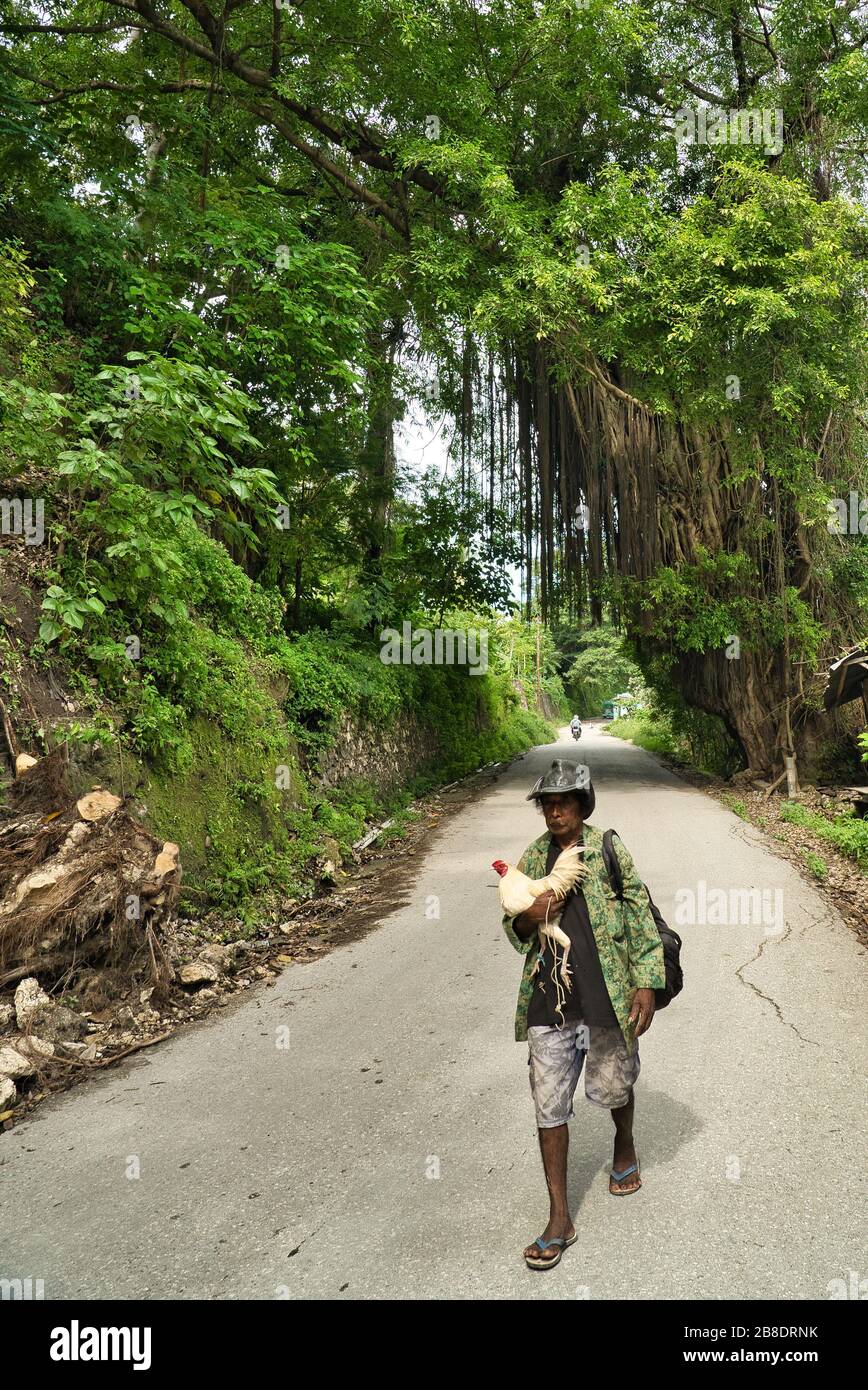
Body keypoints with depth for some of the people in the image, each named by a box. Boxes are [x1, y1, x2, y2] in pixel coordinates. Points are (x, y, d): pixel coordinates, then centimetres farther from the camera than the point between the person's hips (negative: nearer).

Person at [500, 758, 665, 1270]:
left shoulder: (608, 850, -5)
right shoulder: (533, 858, 5)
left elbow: (640, 916, -4)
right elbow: (513, 930, 12)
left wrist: (647, 983, -11)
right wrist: (529, 917, -11)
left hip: (607, 998, -2)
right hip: (548, 1003, 3)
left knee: (613, 1088, 17)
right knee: (550, 1108, 5)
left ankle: (625, 1146, 52)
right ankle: (560, 1221, 18)